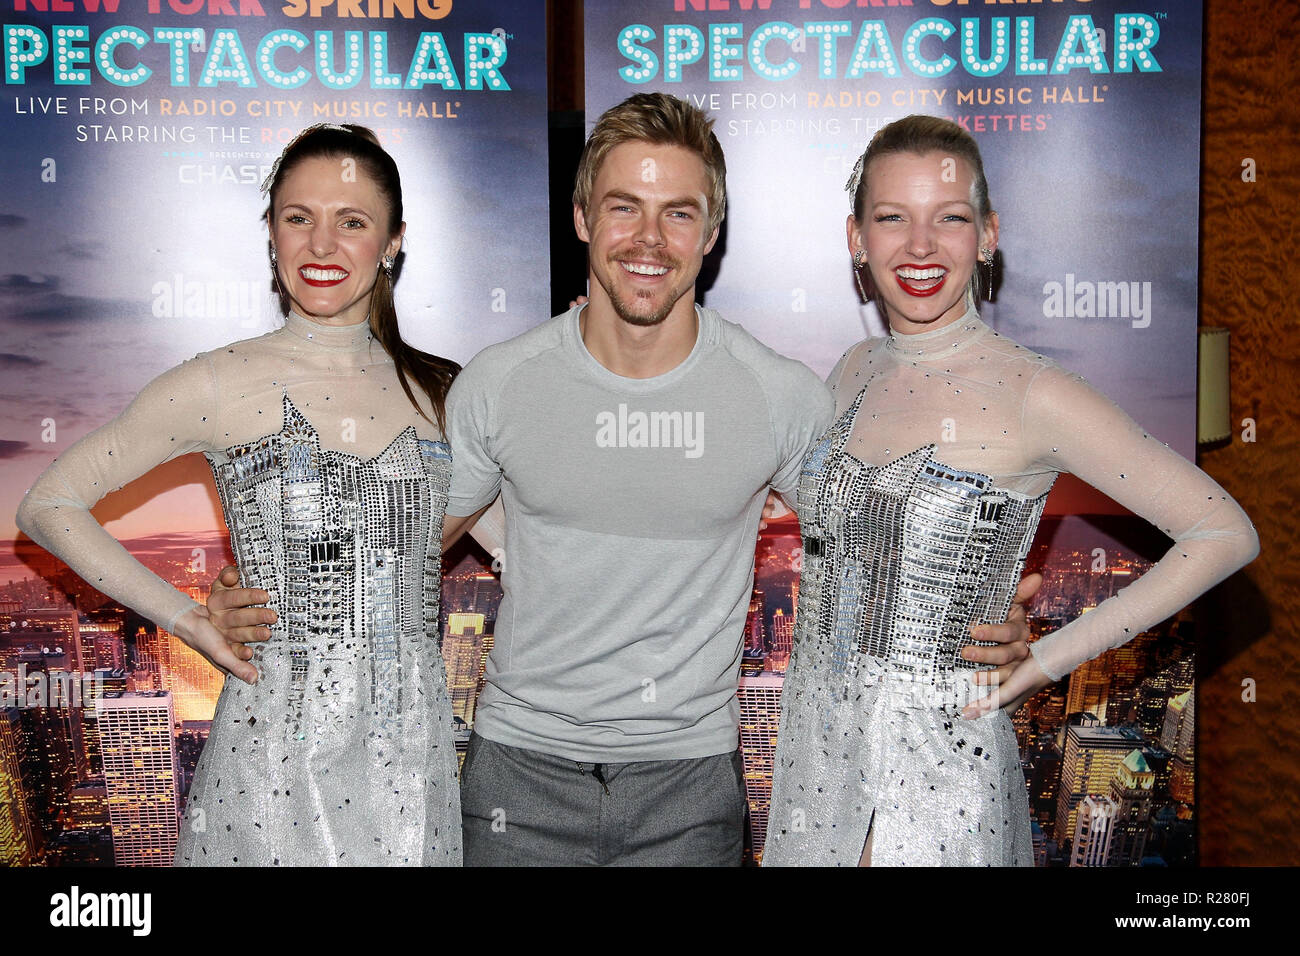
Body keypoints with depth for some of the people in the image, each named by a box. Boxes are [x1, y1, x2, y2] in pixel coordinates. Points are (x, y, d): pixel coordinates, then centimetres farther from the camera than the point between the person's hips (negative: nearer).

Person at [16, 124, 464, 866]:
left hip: (419, 745, 3)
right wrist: (187, 621, -5)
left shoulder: (437, 391, 5)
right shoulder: (222, 386, -5)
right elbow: (49, 506, 1)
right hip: (278, 743, -3)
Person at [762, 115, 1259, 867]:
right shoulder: (856, 372, 2)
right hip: (816, 748, 5)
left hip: (940, 761, -5)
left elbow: (1226, 533, -14)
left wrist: (1051, 659, -13)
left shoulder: (1032, 394, -15)